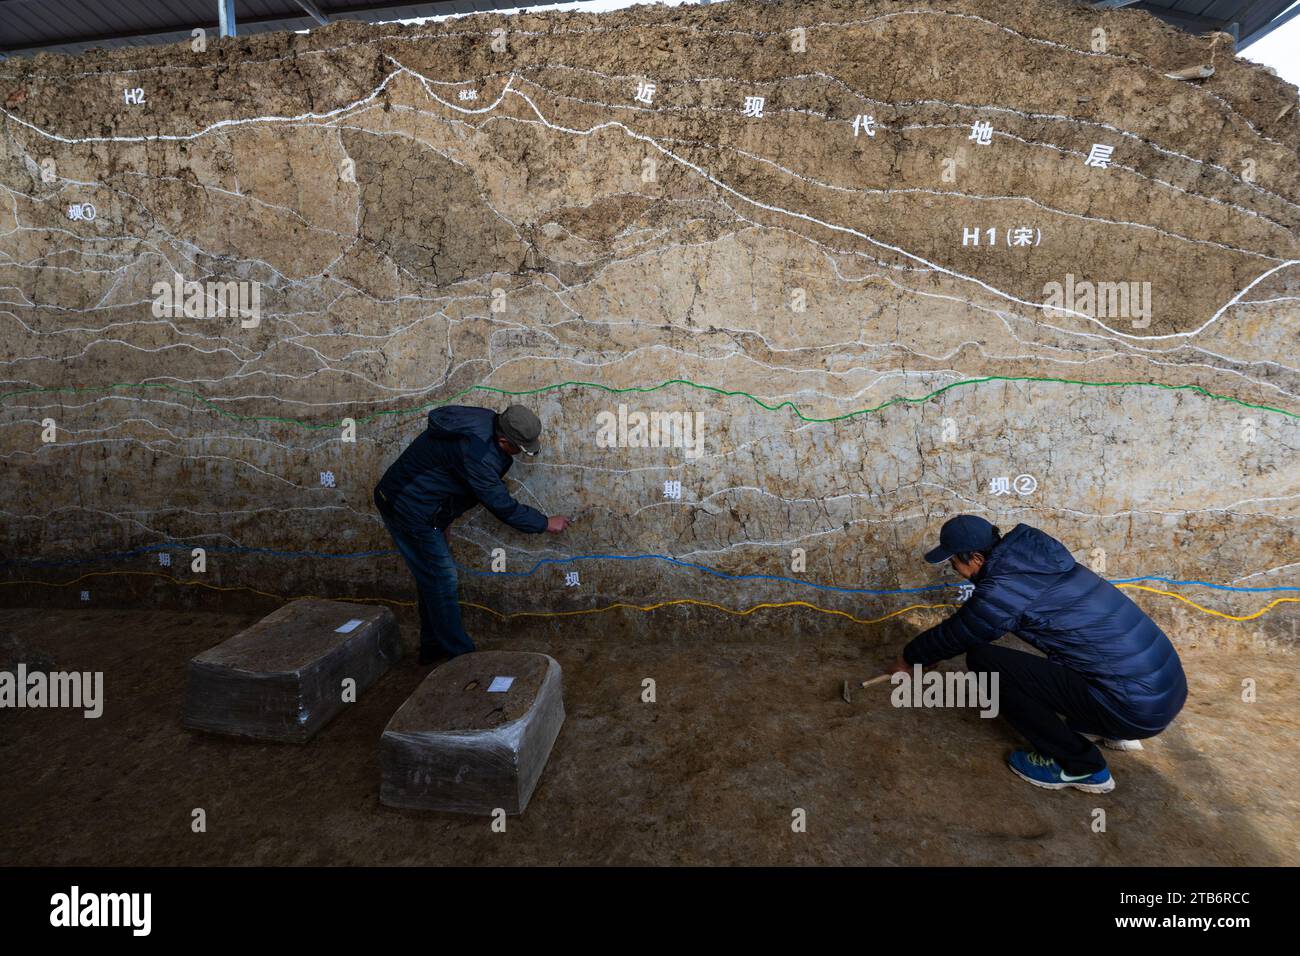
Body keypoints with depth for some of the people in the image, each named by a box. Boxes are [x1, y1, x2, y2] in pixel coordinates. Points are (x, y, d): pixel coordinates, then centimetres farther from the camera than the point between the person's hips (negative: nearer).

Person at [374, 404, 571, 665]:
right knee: (441, 580, 0)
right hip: (410, 511, -10)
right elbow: (503, 507, -21)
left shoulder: (486, 419, -4)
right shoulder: (476, 455, -33)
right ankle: (459, 653, 15)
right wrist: (546, 523, -7)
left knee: (435, 578, 18)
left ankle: (434, 648, 33)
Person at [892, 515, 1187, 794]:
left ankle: (1080, 765, 3)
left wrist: (908, 657, 18)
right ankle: (1111, 731, 25)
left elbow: (952, 635, -1)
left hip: (1137, 706, -9)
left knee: (983, 659, -12)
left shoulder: (1003, 589, -18)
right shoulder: (1033, 556, 7)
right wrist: (929, 653, 31)